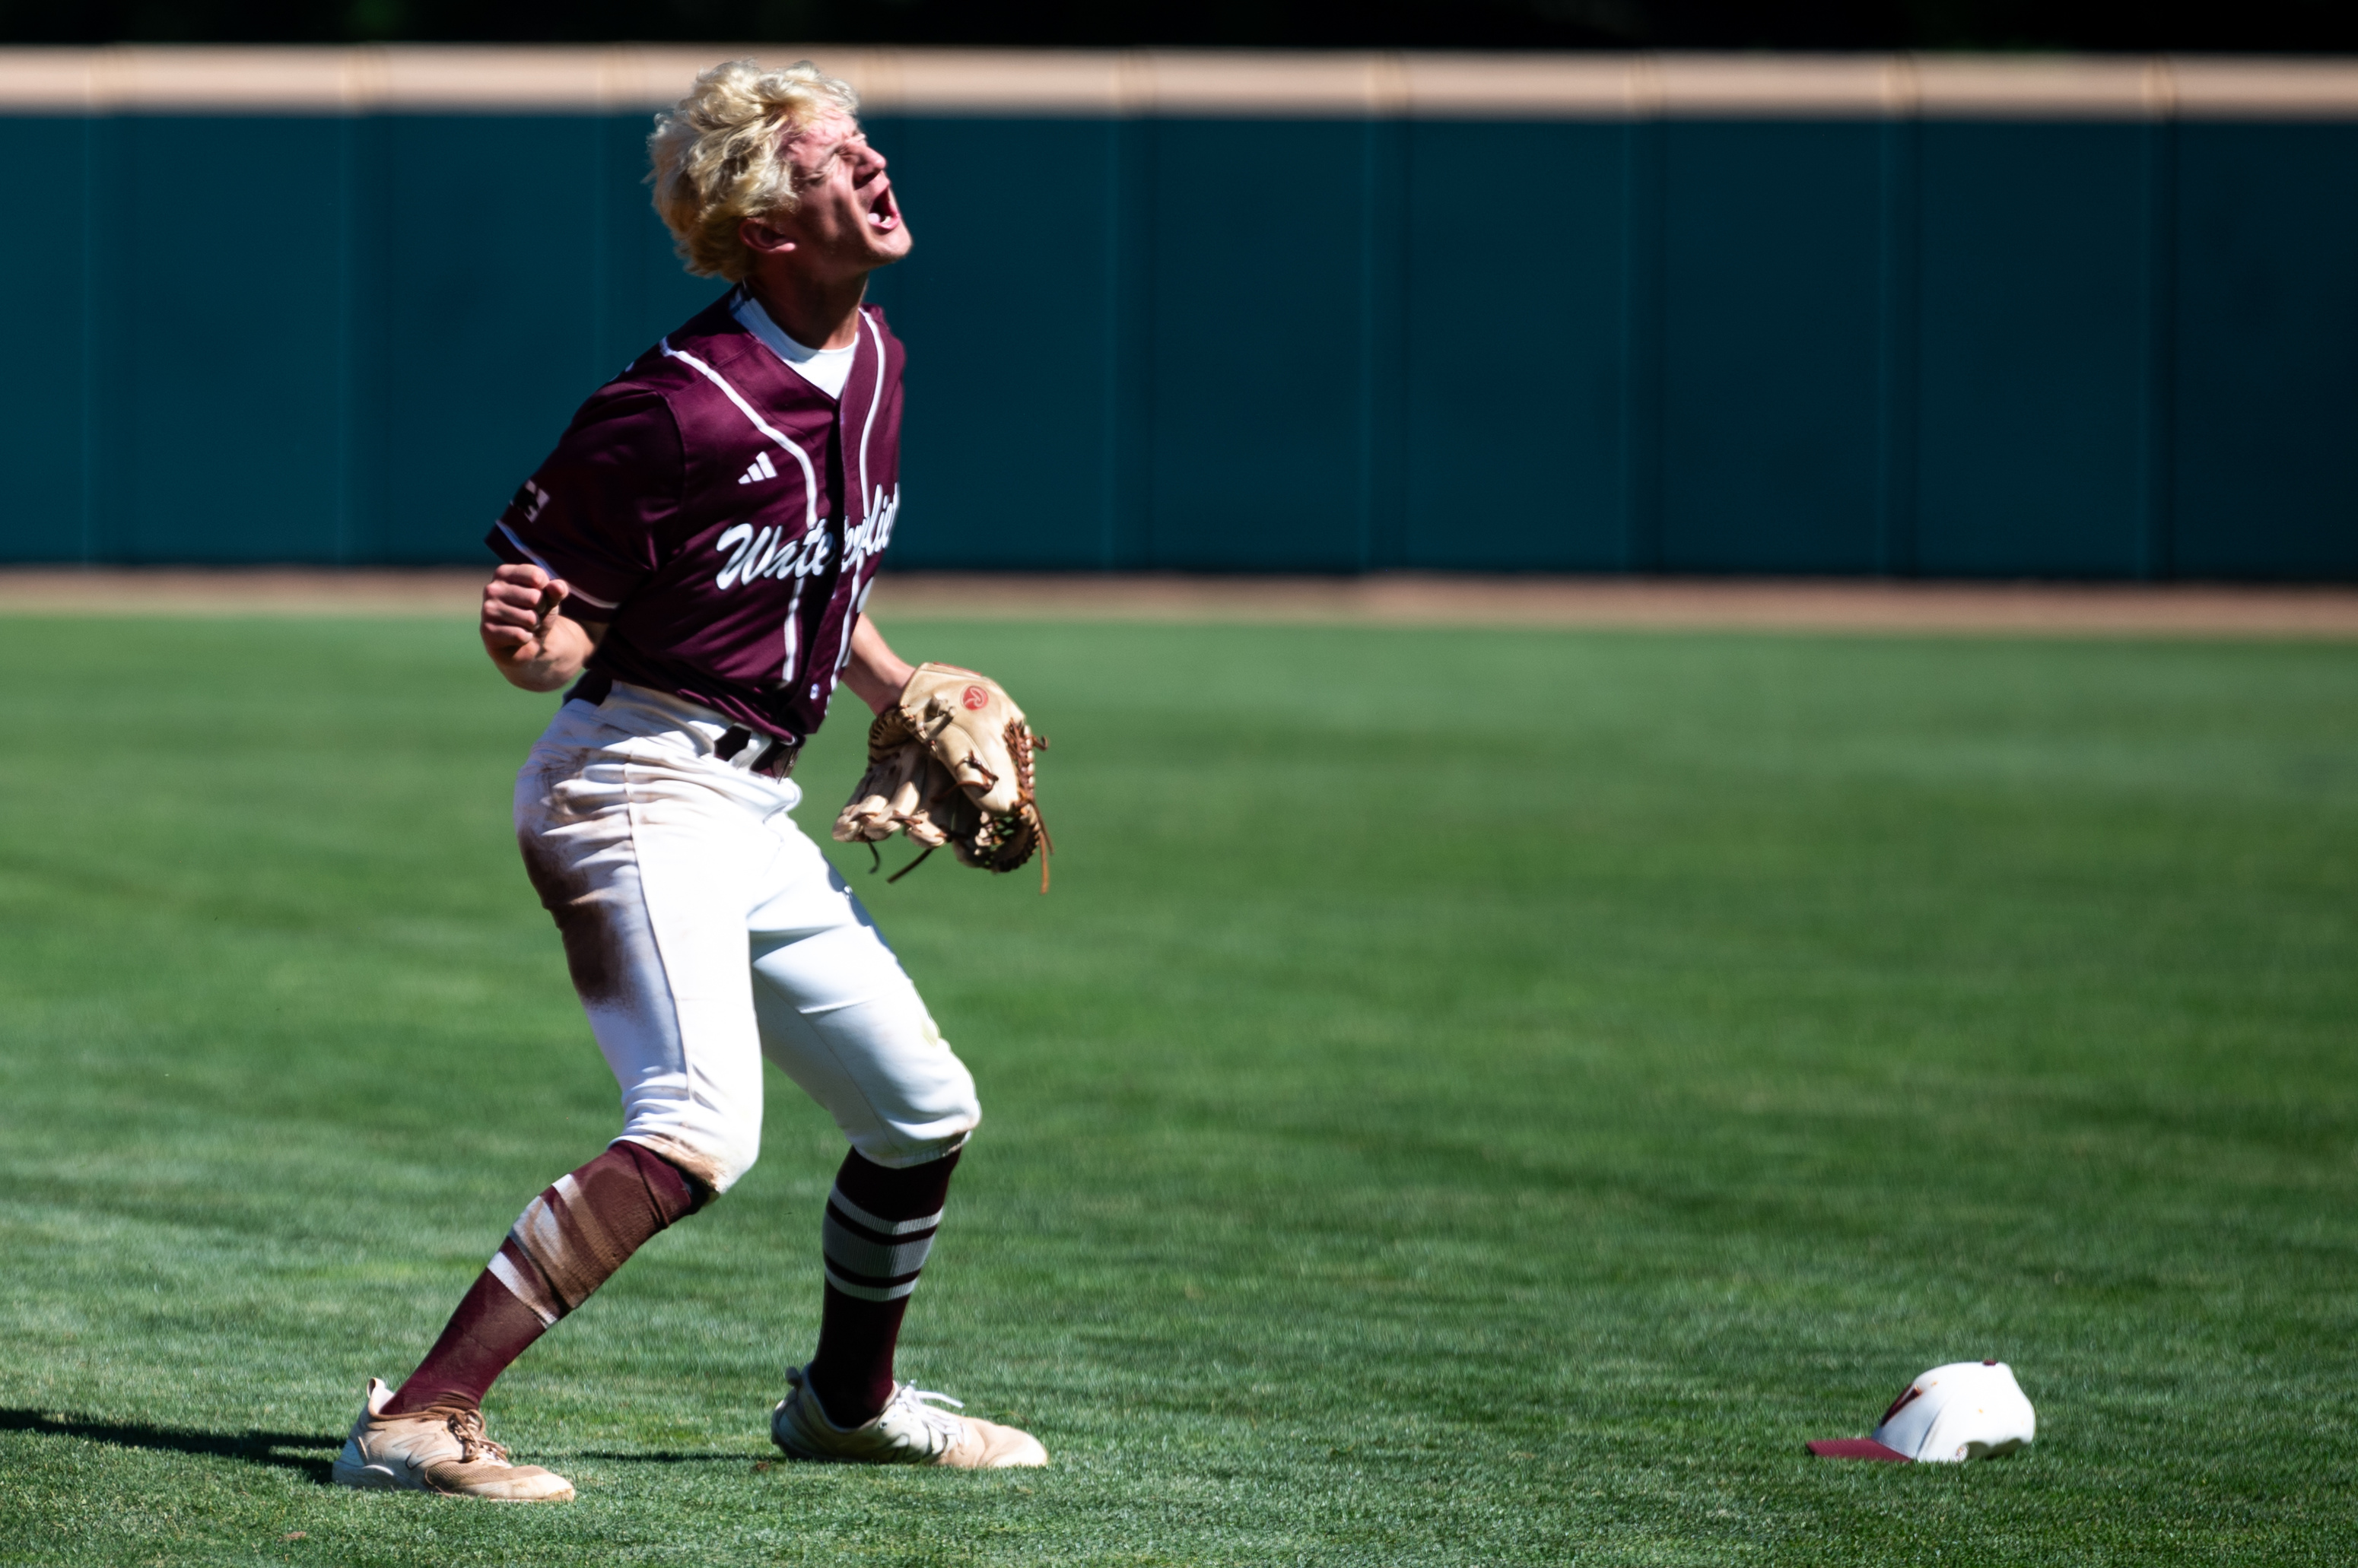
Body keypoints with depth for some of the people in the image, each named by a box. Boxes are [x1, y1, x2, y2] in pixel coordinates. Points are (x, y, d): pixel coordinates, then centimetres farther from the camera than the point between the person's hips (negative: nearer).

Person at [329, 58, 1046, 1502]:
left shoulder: (872, 360, 8)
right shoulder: (679, 408, -19)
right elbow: (556, 642, -13)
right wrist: (528, 645, -34)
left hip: (759, 811, 9)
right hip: (640, 785, -9)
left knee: (926, 1113, 19)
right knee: (702, 1130, -28)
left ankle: (847, 1399, 42)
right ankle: (423, 1422, -32)